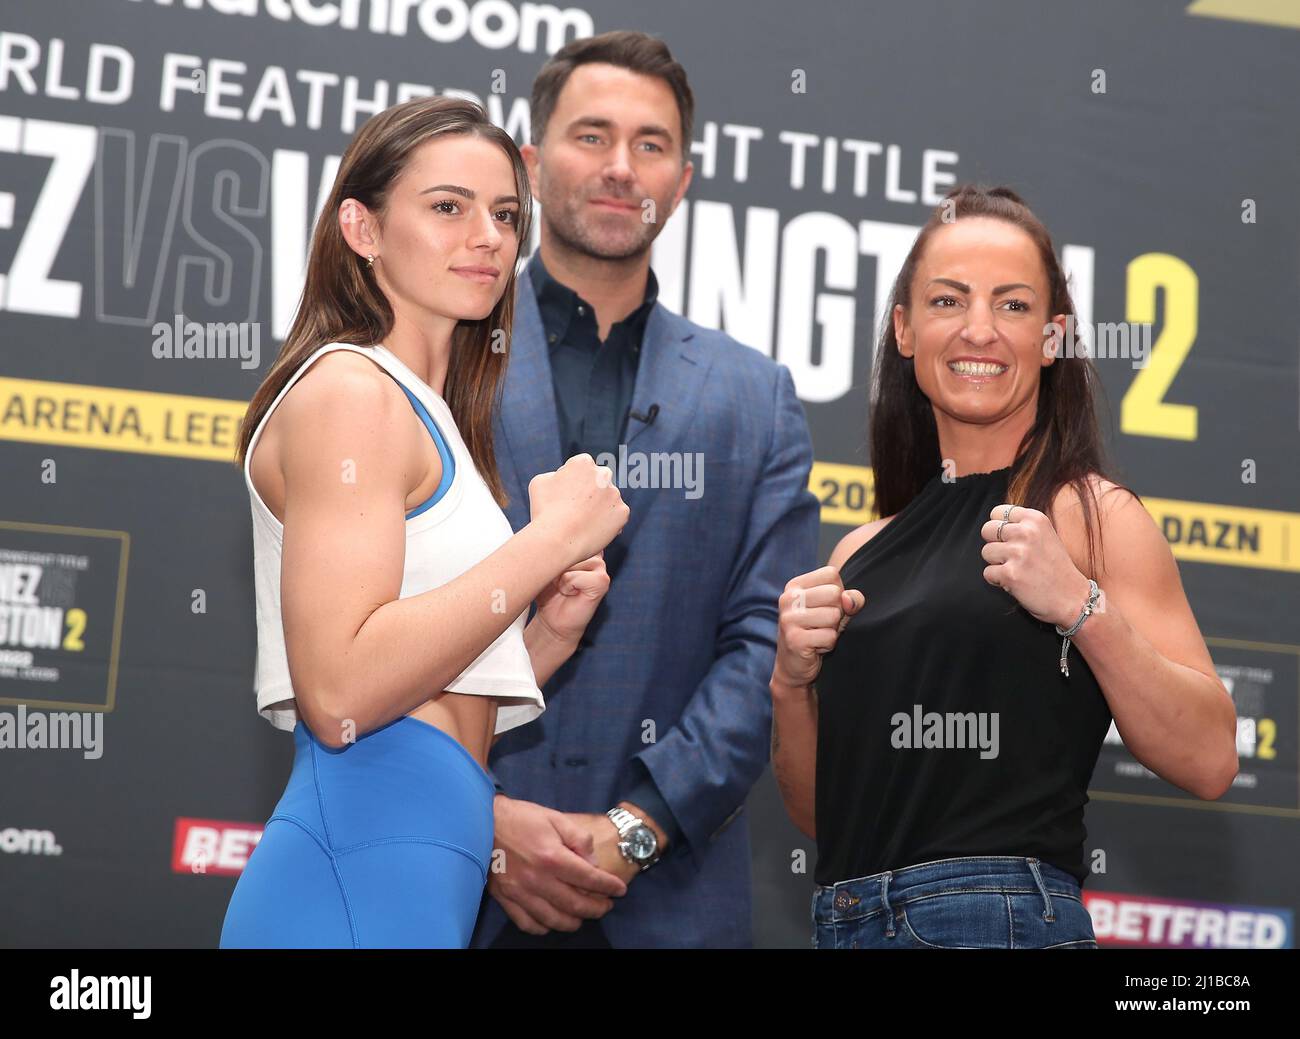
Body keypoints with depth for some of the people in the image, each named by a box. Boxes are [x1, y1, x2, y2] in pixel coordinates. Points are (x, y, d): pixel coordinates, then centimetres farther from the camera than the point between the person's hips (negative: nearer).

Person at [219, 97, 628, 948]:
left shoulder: (426, 413, 21)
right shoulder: (348, 390, -7)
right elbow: (340, 694, -20)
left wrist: (550, 635, 3)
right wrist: (554, 538, -14)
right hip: (357, 878, -9)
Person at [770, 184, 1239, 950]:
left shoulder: (1093, 513, -1)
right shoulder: (865, 550, 11)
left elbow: (1209, 761, -8)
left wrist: (1083, 606, -18)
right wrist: (792, 684, -2)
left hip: (1005, 916, -4)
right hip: (848, 920, 5)